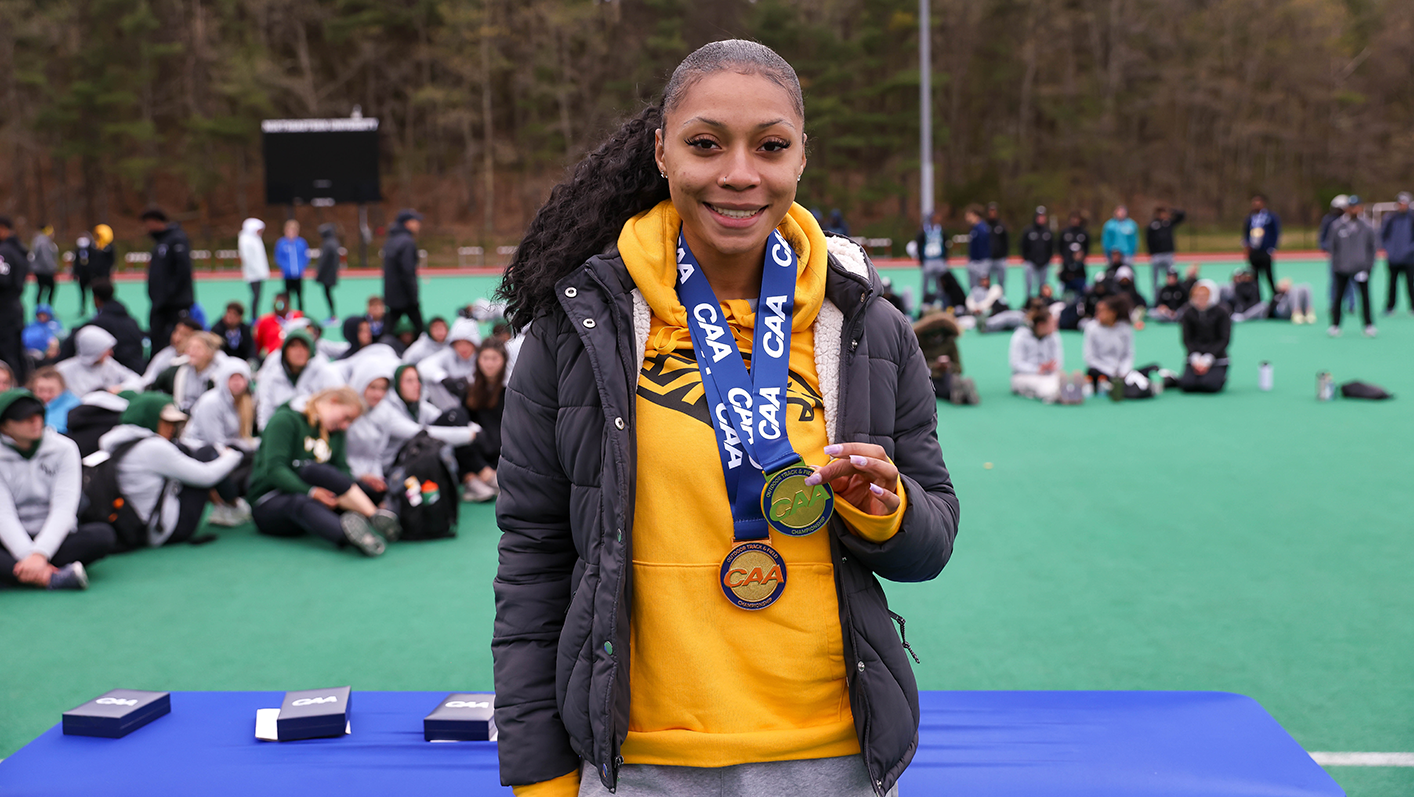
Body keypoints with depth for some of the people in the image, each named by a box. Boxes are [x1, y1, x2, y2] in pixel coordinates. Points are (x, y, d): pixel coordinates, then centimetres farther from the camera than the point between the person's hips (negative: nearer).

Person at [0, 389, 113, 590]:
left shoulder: (63, 448, 0)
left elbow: (64, 508, -11)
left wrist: (40, 554, -26)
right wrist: (29, 556, -29)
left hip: (54, 538, 1)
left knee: (102, 535, -29)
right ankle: (54, 579, -43)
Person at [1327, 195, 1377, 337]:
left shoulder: (1367, 227, 4)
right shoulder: (1337, 226, 2)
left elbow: (1372, 248, 10)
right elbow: (1333, 247, 7)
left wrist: (1369, 266, 3)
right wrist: (1335, 264, 0)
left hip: (1361, 268, 0)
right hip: (1342, 269, 0)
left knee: (1365, 297, -1)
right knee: (1338, 296, 0)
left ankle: (1369, 326, 7)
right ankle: (1335, 325, 9)